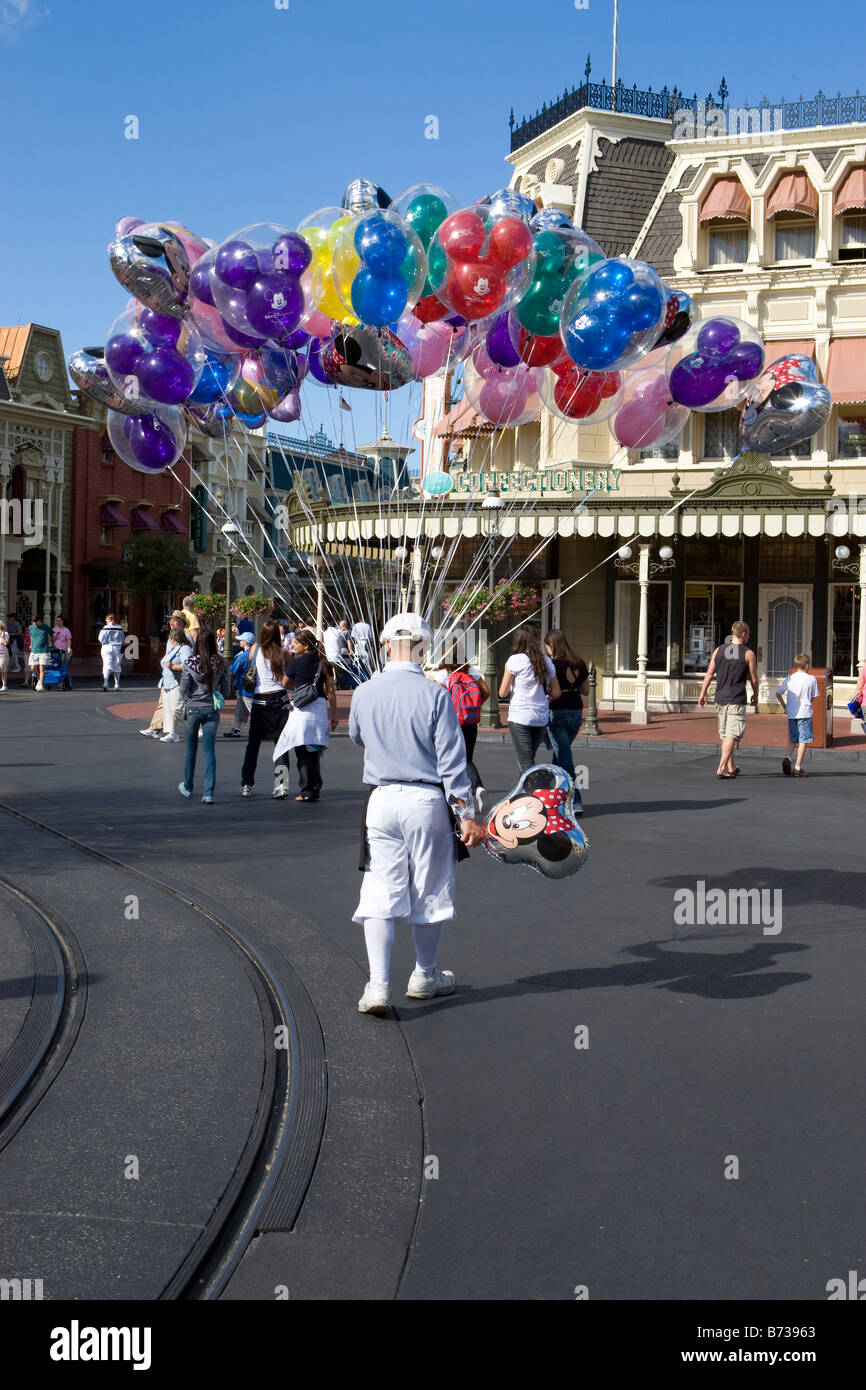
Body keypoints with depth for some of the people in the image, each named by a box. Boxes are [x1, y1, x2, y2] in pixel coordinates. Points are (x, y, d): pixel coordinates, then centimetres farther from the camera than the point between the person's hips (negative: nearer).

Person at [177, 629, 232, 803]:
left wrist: (185, 705, 9)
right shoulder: (220, 663, -6)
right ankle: (209, 793, -6)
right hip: (212, 709, 1)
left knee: (191, 748, 16)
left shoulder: (189, 663, -10)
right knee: (210, 750, 1)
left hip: (193, 708, -1)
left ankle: (187, 787, 31)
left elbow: (184, 688, -5)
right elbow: (226, 687, 0)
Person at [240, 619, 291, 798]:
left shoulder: (256, 649, -1)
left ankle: (246, 785, 14)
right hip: (280, 699, 0)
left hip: (260, 700, 0)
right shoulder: (283, 653, 0)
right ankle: (281, 784, -6)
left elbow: (250, 663, 17)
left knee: (253, 744, 11)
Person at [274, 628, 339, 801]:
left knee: (302, 752, 1)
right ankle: (315, 789, 13)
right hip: (321, 707, 5)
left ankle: (306, 790, -2)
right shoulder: (324, 663, 7)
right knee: (315, 752, 13)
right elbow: (330, 691, 8)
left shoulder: (296, 663, -6)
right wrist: (333, 715, 12)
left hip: (302, 708, -5)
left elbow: (286, 685, 10)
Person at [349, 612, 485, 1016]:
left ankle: (378, 984, -6)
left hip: (382, 799, 2)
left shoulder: (364, 694, -1)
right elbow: (452, 760, -10)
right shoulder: (435, 695, -11)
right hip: (427, 801, -2)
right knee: (428, 891, 13)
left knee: (380, 892, 4)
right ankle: (425, 977, 28)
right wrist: (467, 815, -5)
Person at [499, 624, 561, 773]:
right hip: (541, 718, 5)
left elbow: (502, 693, -4)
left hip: (519, 717, -5)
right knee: (529, 759, 19)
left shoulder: (515, 660, -8)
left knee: (526, 764, -5)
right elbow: (557, 693, 12)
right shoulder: (547, 662, 6)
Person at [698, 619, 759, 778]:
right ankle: (721, 768, -14)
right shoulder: (748, 654, -4)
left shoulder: (718, 650, 7)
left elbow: (709, 674, 5)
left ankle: (731, 767, 25)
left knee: (725, 734, 14)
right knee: (732, 735, -5)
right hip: (737, 700, -5)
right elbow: (754, 679, 1)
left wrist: (702, 693, 11)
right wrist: (755, 694, 18)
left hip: (720, 698, 5)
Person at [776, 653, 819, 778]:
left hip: (791, 713, 3)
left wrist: (784, 707, 14)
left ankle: (788, 757, -8)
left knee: (792, 739, 17)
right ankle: (798, 767, -2)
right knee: (803, 740, 1)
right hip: (805, 713, -3)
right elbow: (814, 697, 2)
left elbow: (778, 694, 3)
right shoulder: (811, 679, -4)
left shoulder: (789, 679, 4)